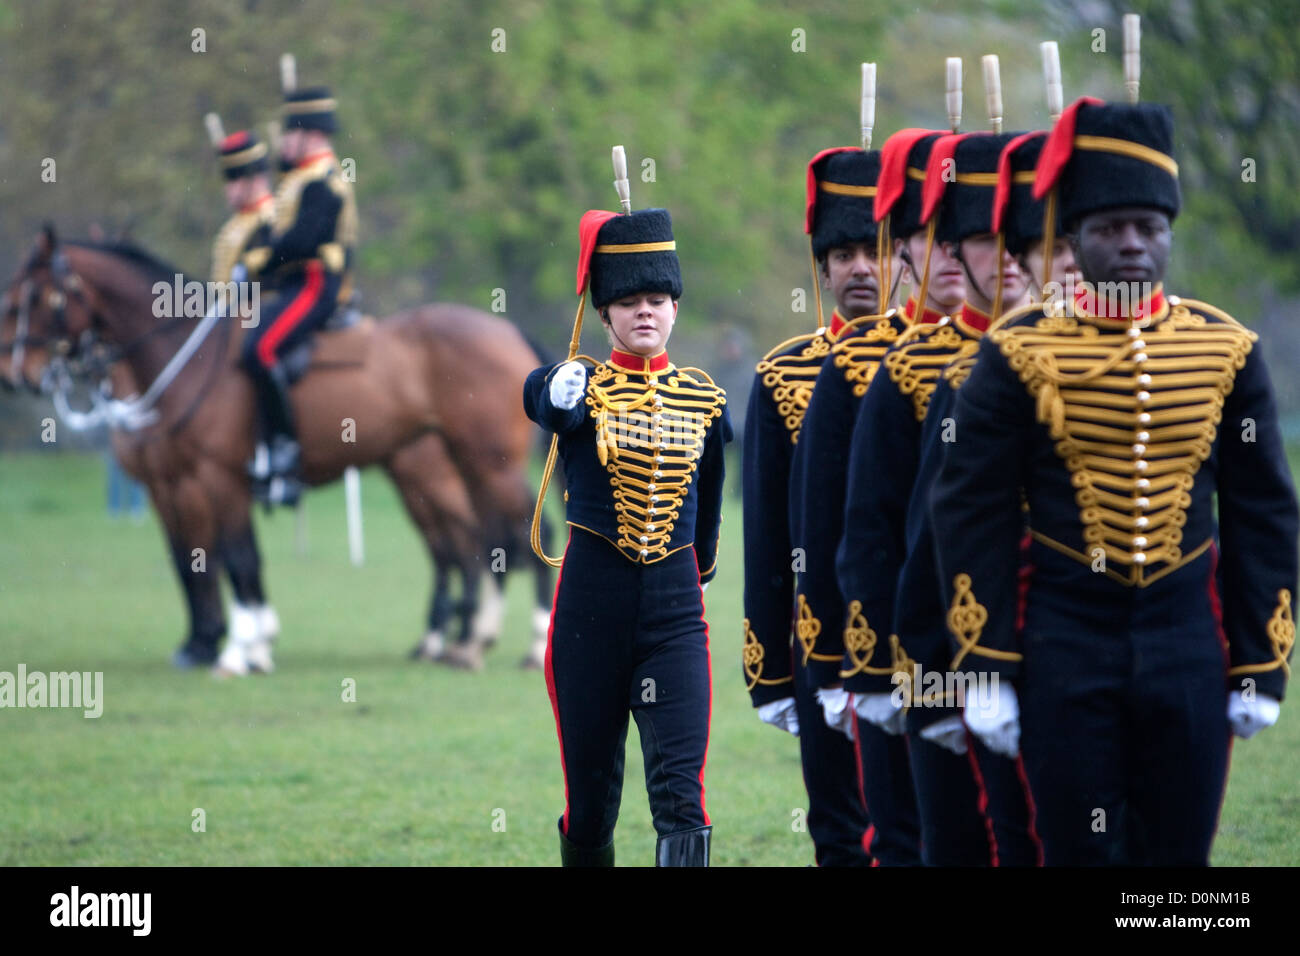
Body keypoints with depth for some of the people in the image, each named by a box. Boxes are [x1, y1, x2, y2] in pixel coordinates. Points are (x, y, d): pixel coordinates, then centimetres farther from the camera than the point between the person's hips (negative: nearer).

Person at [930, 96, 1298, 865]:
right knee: (1080, 853, 1)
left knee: (1180, 853, 5)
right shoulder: (1019, 355, -3)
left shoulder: (1227, 352, 4)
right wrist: (985, 671, -6)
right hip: (1064, 650, -2)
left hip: (1189, 650, 2)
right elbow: (972, 518, -2)